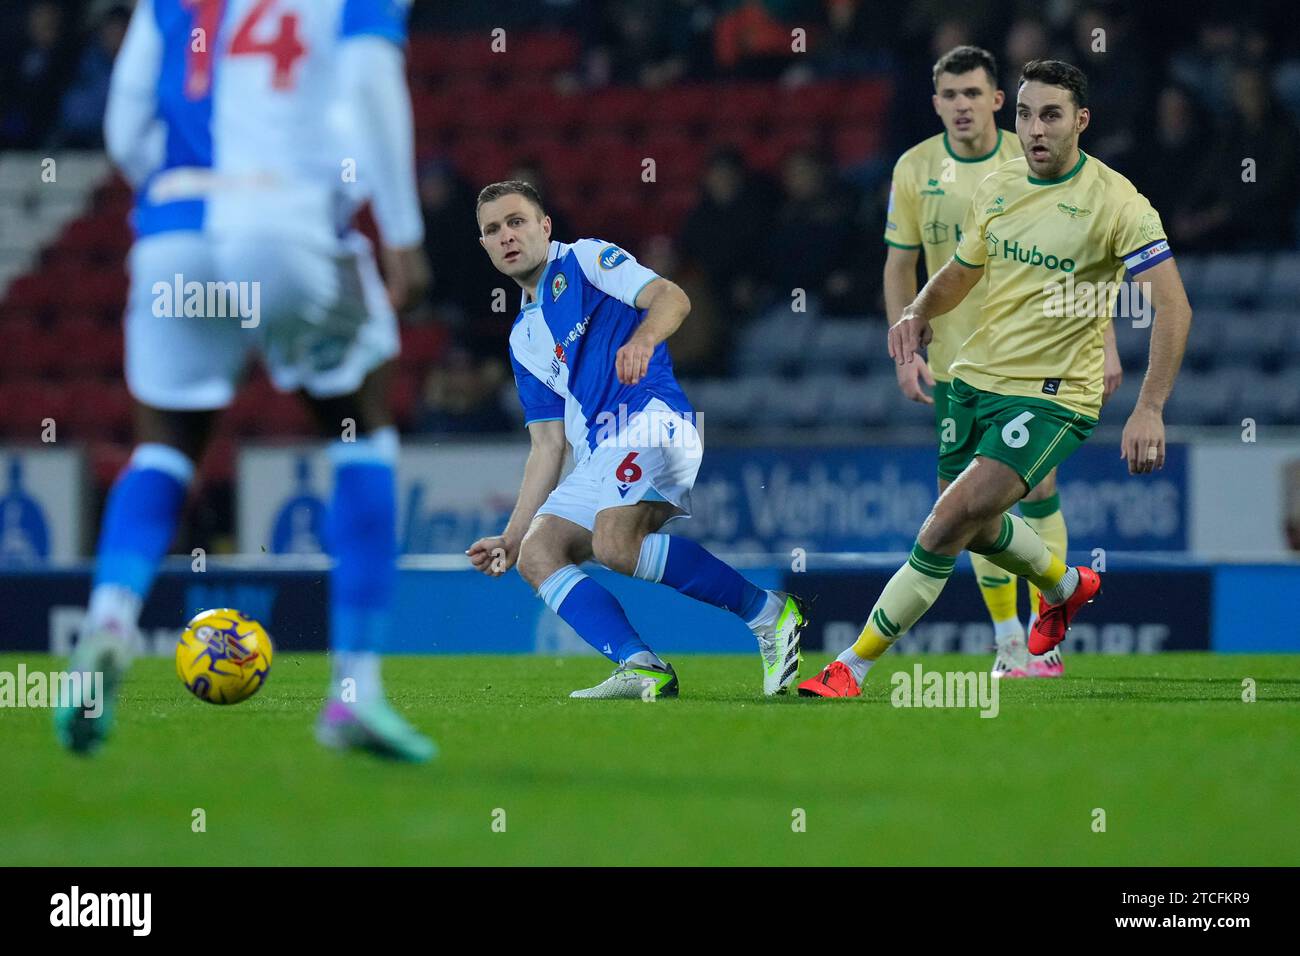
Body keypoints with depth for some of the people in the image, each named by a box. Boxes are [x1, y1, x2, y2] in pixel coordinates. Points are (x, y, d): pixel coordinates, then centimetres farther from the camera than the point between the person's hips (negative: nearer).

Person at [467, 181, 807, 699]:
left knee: (614, 542, -30)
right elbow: (548, 445, 25)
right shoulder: (523, 338, 28)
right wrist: (511, 535, 17)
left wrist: (642, 339, -31)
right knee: (537, 553, -10)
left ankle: (770, 612, -21)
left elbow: (672, 297, -8)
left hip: (654, 410, -8)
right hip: (600, 455, 8)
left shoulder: (584, 259, 8)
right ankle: (643, 668, -22)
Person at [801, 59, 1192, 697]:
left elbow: (1173, 306, -17)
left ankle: (854, 667, -16)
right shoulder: (997, 188, 5)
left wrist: (1149, 410, -26)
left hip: (1053, 396, -7)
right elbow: (960, 272, 21)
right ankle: (1067, 586, 51)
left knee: (953, 518, -21)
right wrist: (919, 313, -3)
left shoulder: (1116, 202, -14)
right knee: (977, 528, 19)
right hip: (975, 379, 7)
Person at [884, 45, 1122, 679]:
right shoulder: (915, 169, 0)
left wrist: (1104, 343, -4)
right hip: (956, 359, 2)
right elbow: (899, 266, 6)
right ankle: (1006, 637, 10)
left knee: (1037, 487, -7)